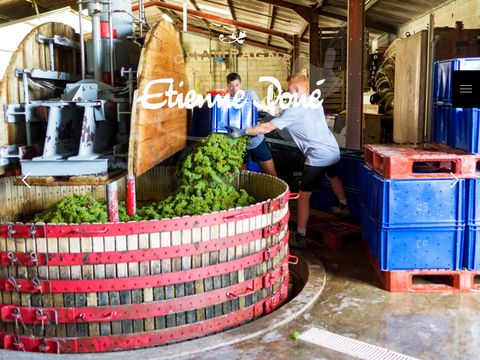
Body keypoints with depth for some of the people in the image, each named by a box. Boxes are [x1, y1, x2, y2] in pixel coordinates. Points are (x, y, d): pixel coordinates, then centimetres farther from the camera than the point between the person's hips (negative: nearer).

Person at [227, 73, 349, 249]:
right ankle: (343, 207, 58)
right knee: (333, 176, 37)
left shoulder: (294, 110, -15)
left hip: (318, 156, -9)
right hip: (334, 150, 9)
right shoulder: (315, 101, 10)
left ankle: (300, 237, -1)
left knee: (304, 195, -2)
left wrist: (242, 132, -8)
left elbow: (267, 128, -16)